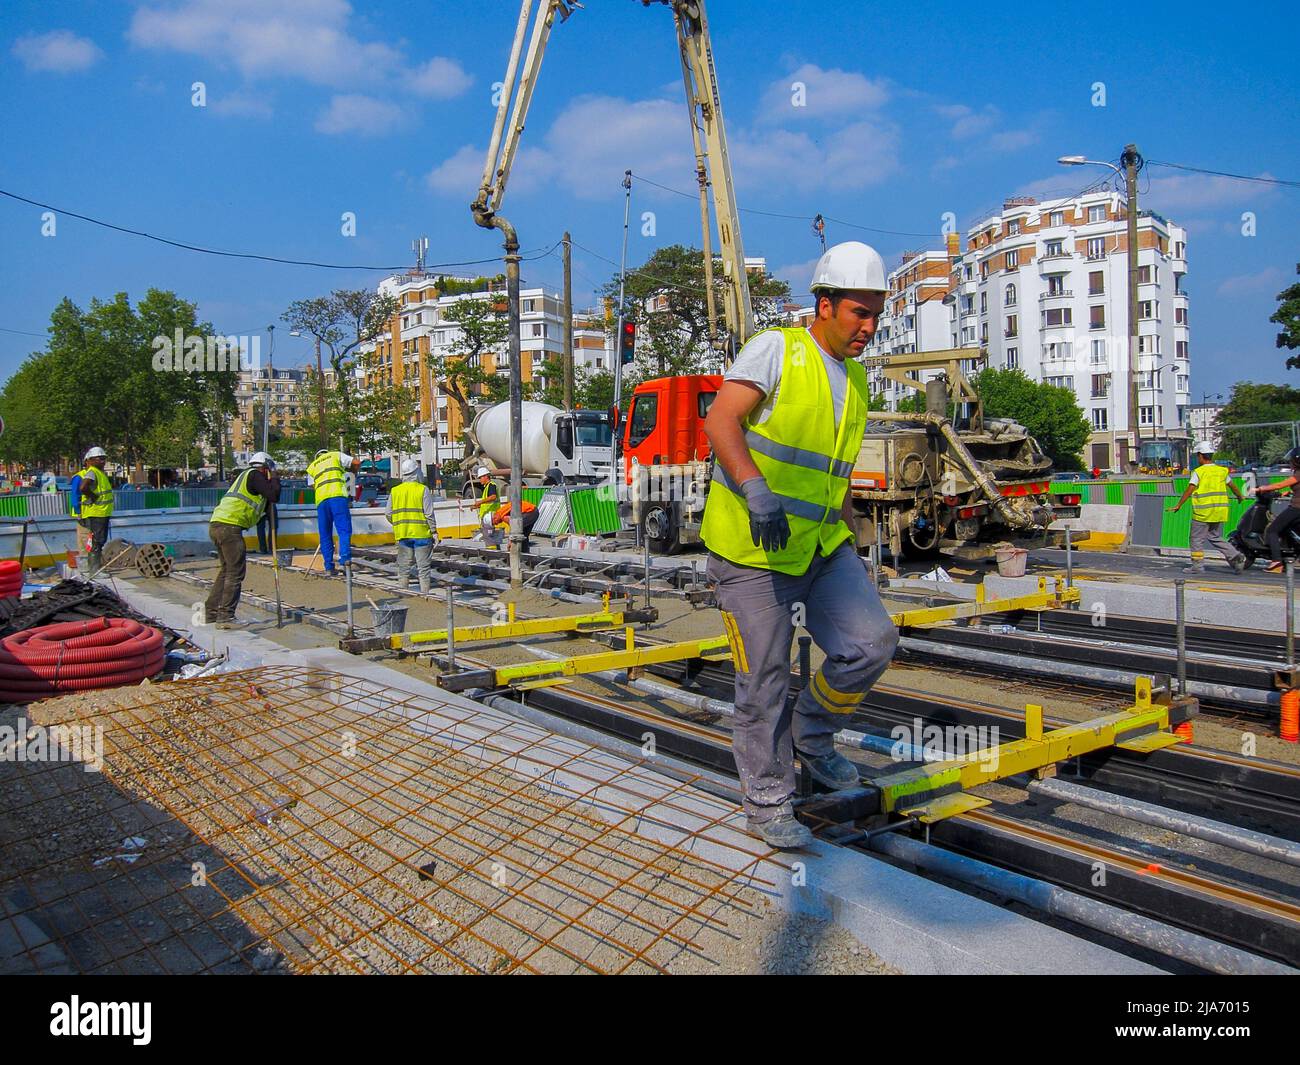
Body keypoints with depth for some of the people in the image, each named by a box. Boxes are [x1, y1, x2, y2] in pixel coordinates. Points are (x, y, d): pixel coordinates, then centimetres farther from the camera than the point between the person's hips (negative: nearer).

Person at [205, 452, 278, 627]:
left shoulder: (245, 476, 27)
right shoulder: (254, 475, -1)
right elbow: (274, 496, -9)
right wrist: (274, 480, 6)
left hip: (216, 525, 10)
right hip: (229, 527, -10)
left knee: (226, 570, 18)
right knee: (235, 573, -6)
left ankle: (211, 613, 22)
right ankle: (225, 617, -9)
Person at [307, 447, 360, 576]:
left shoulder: (311, 467, 29)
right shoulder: (336, 455, 20)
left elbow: (312, 485, 19)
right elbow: (357, 463, 12)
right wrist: (353, 472, 30)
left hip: (321, 499, 3)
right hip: (338, 495, -3)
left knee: (325, 535, 7)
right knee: (344, 529, -8)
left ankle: (328, 567, 3)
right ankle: (345, 558, -27)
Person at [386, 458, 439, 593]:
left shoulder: (394, 491, 4)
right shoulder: (423, 489, -9)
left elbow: (388, 514, 6)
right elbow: (429, 514, -11)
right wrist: (434, 531, -3)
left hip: (402, 534, 4)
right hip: (421, 533, -4)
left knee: (404, 565, 12)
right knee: (423, 565, 2)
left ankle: (403, 590, 16)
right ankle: (425, 591, 3)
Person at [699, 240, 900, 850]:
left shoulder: (854, 381, 15)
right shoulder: (776, 349, -8)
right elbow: (721, 420, -22)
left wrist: (854, 550, 21)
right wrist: (755, 488, -38)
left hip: (822, 546, 7)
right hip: (750, 550, -6)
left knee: (871, 643, -8)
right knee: (764, 684, 2)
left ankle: (811, 731, 21)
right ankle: (768, 805, 23)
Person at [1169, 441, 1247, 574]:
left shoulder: (1198, 472, -9)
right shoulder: (1222, 470, 9)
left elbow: (1189, 490, -15)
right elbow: (1232, 486, 21)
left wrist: (1178, 505, -11)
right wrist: (1240, 497, 39)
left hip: (1203, 511, -6)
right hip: (1220, 511, 6)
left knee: (1197, 539, 3)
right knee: (1215, 537, 17)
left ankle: (1198, 565, 3)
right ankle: (1236, 556, 3)